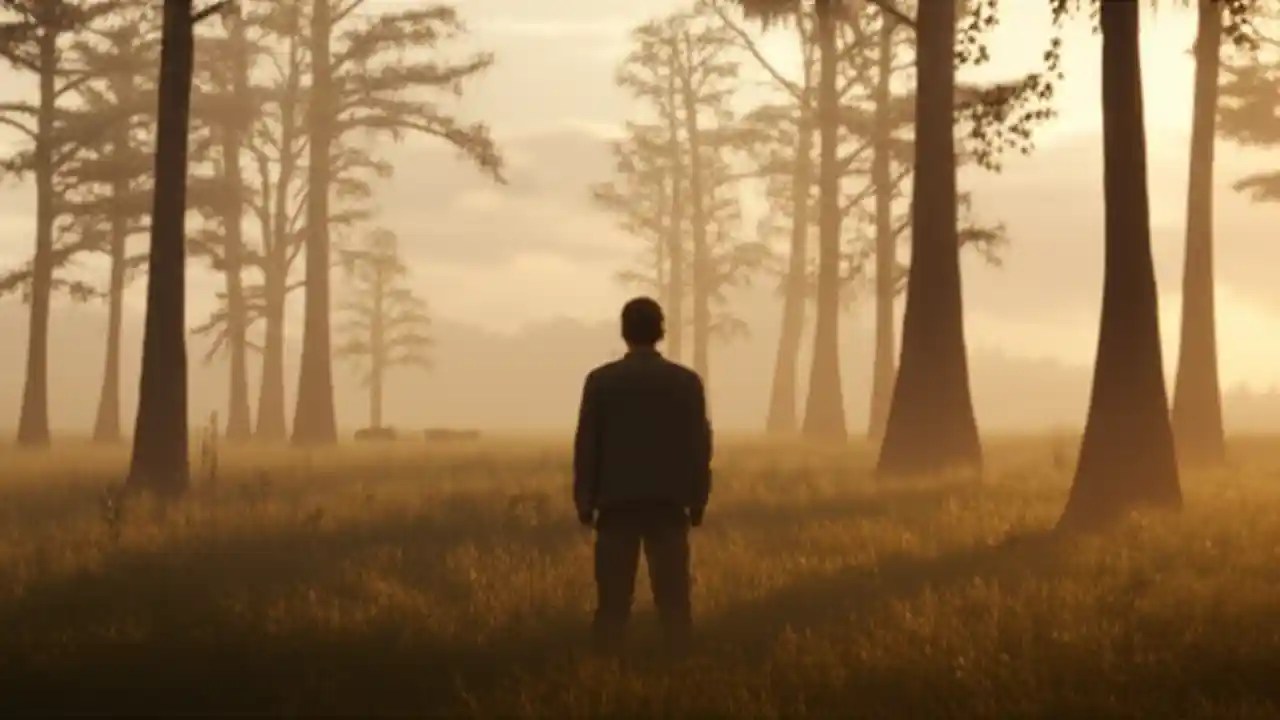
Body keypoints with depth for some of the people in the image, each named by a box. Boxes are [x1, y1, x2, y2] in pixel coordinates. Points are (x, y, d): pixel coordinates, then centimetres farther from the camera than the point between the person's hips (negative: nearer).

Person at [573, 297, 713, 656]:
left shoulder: (601, 380, -2)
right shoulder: (686, 381, 1)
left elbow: (586, 444, 0)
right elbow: (699, 444, 2)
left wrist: (585, 501, 7)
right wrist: (698, 500, 10)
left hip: (617, 503, 0)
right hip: (669, 504, 1)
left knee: (613, 601, 2)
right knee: (673, 599, 2)